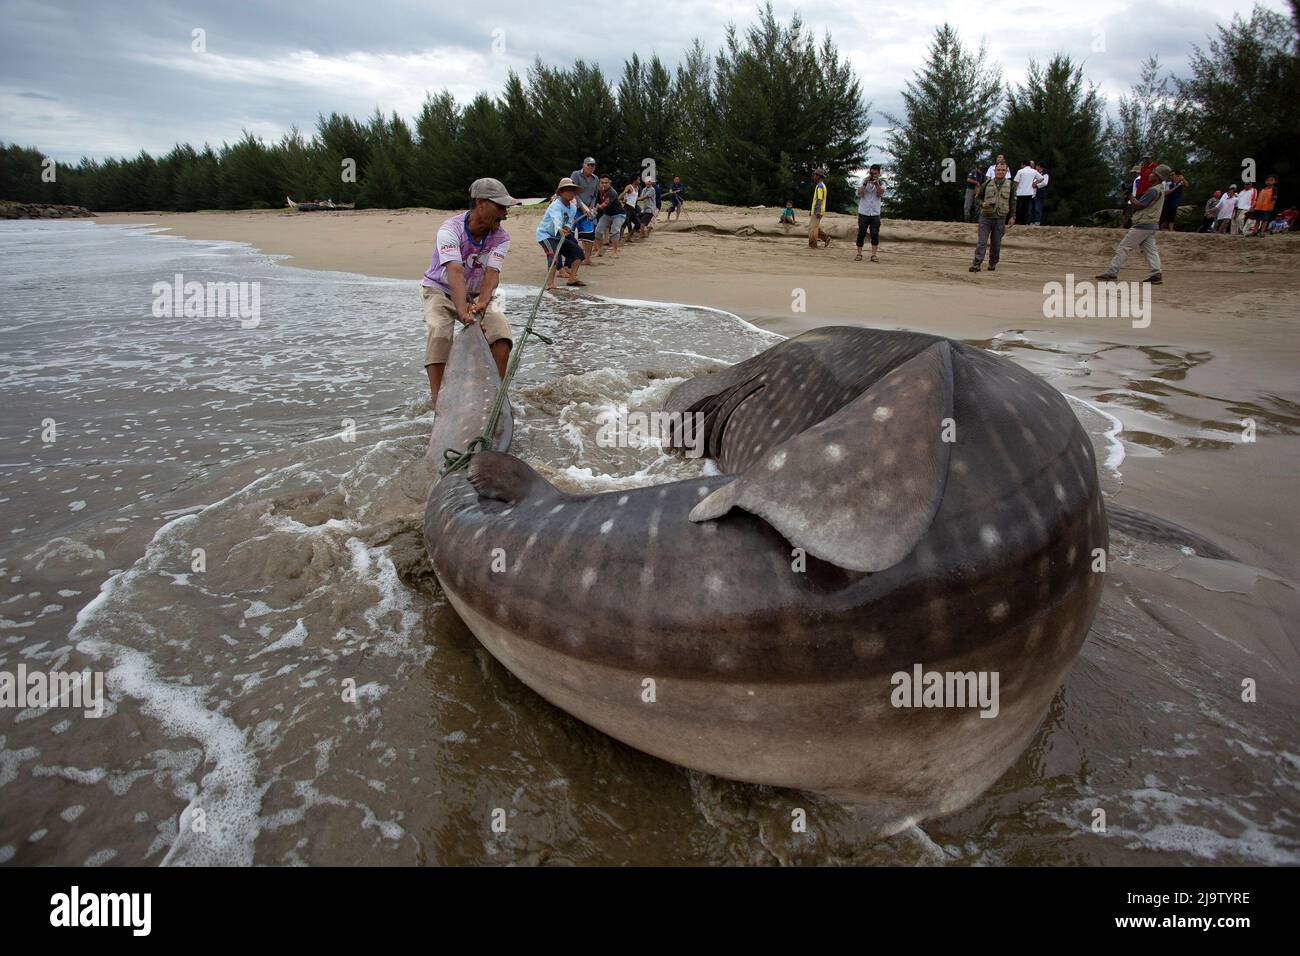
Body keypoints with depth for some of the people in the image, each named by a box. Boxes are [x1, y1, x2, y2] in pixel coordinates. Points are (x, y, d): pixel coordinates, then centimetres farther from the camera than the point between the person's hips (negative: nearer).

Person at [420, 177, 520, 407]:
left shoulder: (501, 237, -13)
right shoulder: (450, 229, -25)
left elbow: (492, 274, -25)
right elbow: (455, 272, -39)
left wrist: (481, 304, -45)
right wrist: (462, 309, -53)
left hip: (479, 294, 3)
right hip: (440, 289, -3)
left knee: (500, 329, -20)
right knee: (438, 332, -28)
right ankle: (436, 397, -26)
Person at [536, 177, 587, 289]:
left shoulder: (573, 208, 0)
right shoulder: (556, 205, -26)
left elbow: (569, 223, -6)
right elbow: (557, 218, -46)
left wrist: (567, 228, -29)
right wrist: (560, 230, -66)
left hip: (559, 236, 8)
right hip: (544, 234, -8)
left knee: (577, 251, 4)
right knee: (554, 253, -32)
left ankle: (572, 278, 10)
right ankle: (550, 283, -36)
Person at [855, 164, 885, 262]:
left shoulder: (881, 184, 9)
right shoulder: (863, 182, 5)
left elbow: (880, 193, -11)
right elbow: (860, 193, -11)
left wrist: (876, 182, -20)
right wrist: (866, 182, -18)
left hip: (875, 213, 1)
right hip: (863, 212, -1)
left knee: (875, 234, -3)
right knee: (861, 233, -1)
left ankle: (873, 255, -1)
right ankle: (859, 254, 4)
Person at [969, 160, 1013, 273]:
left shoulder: (1010, 184, 5)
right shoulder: (987, 183, 3)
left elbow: (1012, 202, 10)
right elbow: (979, 197, 12)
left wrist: (1013, 216, 4)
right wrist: (982, 204, -10)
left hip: (1000, 218, 1)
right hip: (985, 216, -1)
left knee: (996, 243, 6)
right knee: (982, 242, -9)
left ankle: (993, 264, 19)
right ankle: (976, 264, -12)